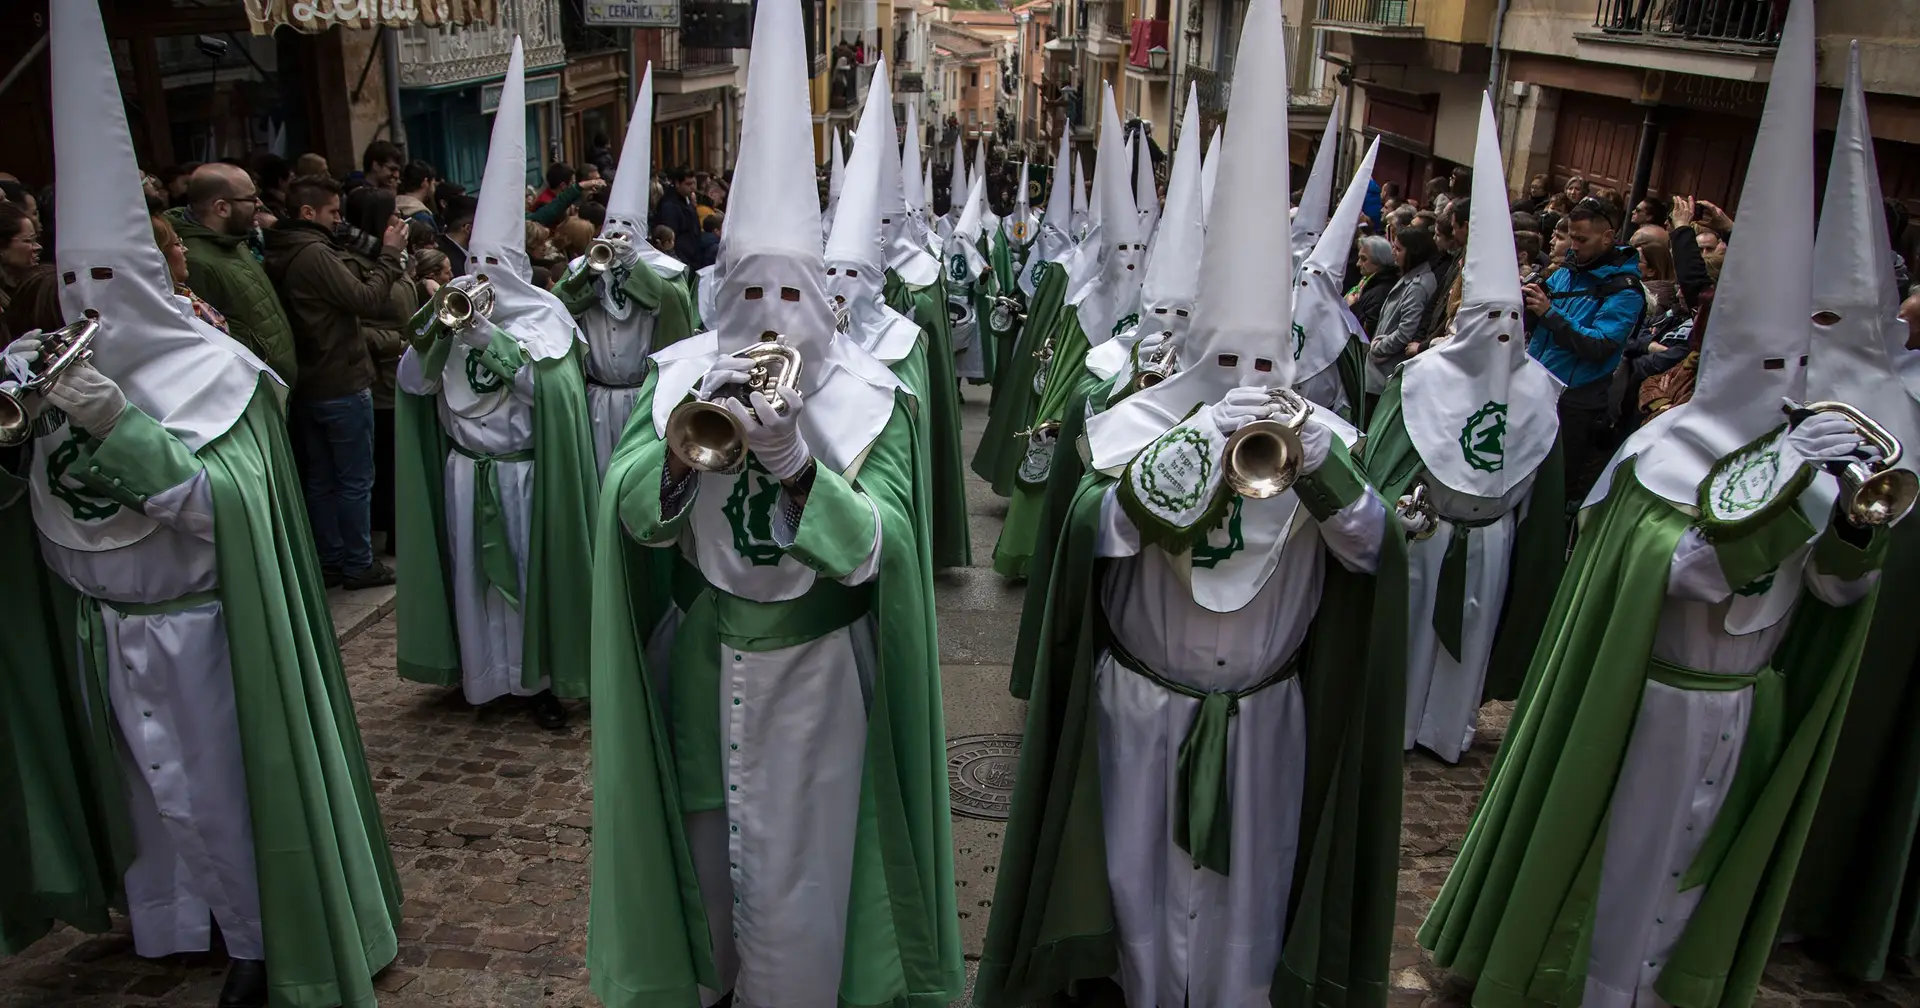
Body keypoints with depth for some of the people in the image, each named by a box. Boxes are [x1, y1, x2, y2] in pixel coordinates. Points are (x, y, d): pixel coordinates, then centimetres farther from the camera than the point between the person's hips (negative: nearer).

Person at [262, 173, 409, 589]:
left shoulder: (281, 255, 9)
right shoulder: (315, 253, -19)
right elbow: (368, 300, -20)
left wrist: (381, 253, 4)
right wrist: (389, 254, -11)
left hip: (306, 384, 9)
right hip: (342, 384, -9)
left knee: (320, 479, 15)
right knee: (355, 480, 2)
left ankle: (329, 561, 23)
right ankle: (358, 565, 10)